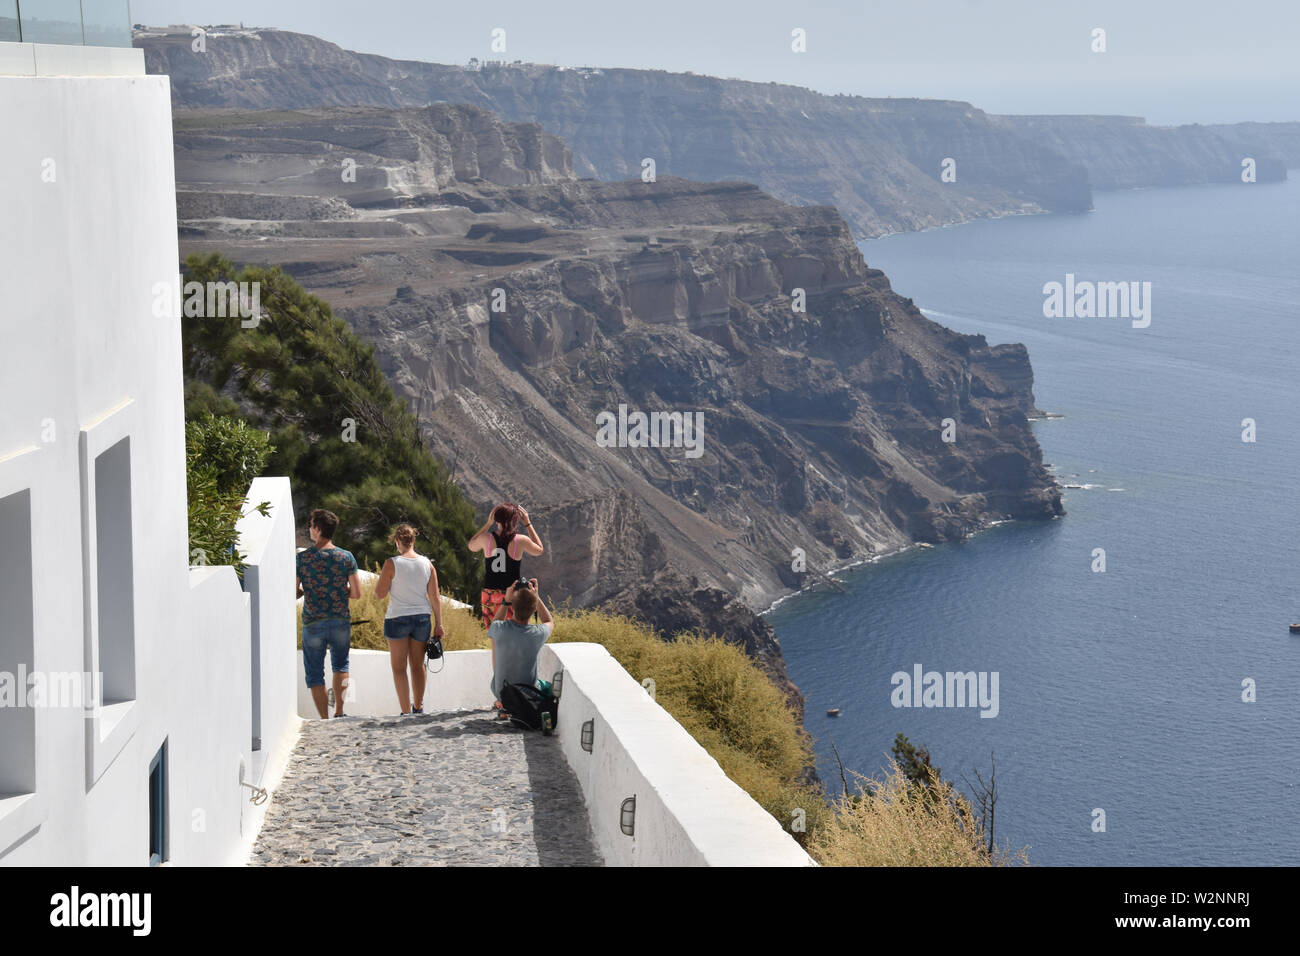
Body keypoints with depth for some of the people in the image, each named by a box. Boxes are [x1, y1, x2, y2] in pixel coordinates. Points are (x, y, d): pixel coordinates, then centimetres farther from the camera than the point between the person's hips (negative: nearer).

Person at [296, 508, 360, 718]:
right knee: (341, 665, 23)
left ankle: (325, 720, 4)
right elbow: (357, 593, -1)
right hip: (341, 622, 2)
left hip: (313, 624, -2)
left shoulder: (302, 558, -6)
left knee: (315, 674, 9)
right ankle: (339, 712, 11)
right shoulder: (346, 557, -2)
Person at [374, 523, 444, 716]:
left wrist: (382, 577, 10)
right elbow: (435, 597, 2)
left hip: (397, 618, -4)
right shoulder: (426, 563, 1)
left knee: (399, 668, 3)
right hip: (421, 618, 4)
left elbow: (379, 594, -7)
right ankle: (419, 707, 27)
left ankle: (406, 712, -4)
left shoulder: (392, 564, -11)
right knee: (418, 666, 16)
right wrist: (439, 624, 7)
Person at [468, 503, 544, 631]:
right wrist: (528, 524, 12)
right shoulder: (521, 541, -12)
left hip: (490, 594, 2)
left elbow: (471, 546, 17)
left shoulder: (486, 538, -8)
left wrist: (488, 523, 15)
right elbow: (539, 550, 11)